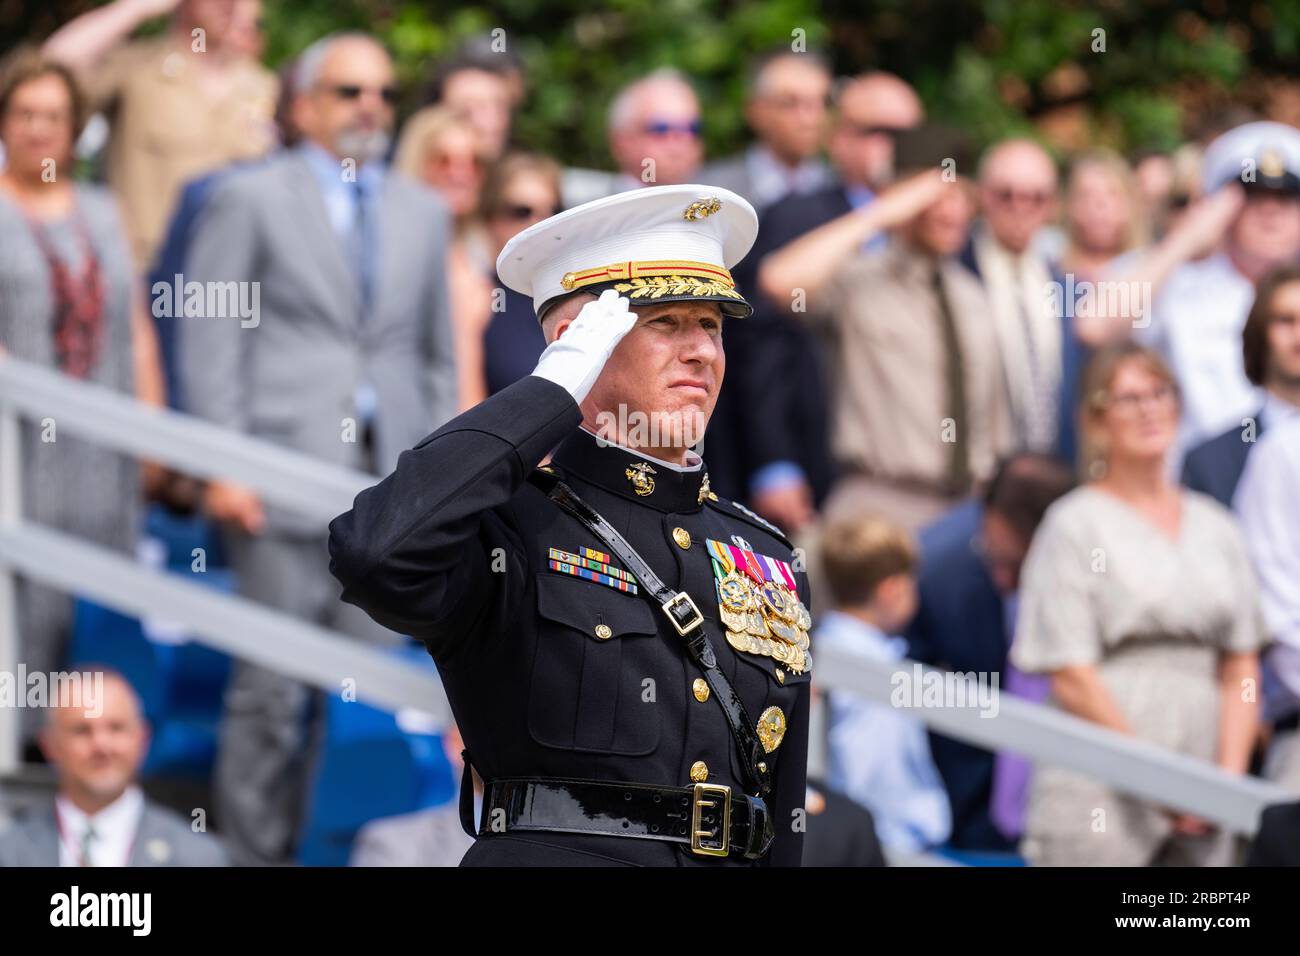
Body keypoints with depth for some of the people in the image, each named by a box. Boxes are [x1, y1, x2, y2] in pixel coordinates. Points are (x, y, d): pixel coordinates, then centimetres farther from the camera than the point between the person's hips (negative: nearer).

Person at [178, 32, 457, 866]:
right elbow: (210, 341, 0)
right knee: (273, 688, -5)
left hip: (391, 485, 4)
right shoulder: (250, 200, 5)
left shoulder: (424, 213, 18)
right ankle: (258, 851, 2)